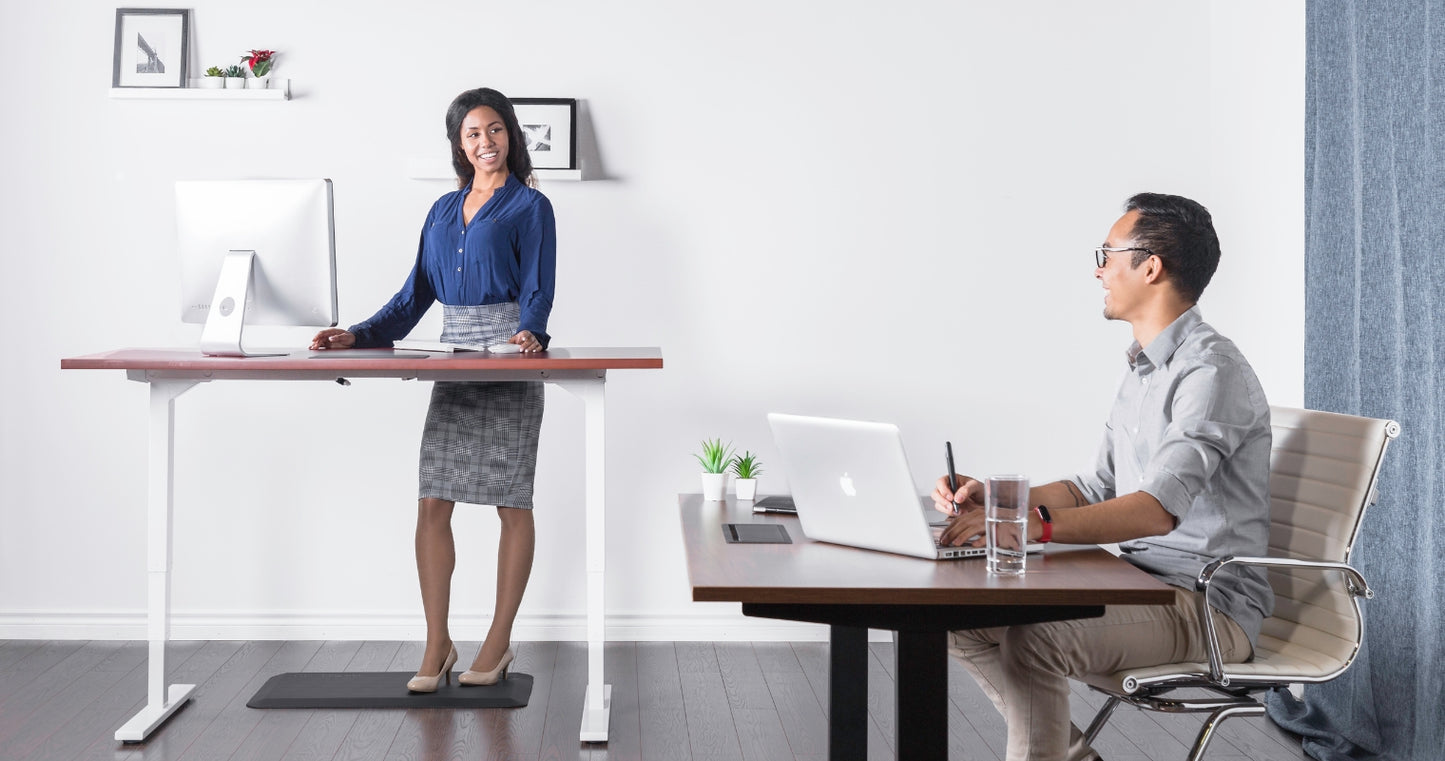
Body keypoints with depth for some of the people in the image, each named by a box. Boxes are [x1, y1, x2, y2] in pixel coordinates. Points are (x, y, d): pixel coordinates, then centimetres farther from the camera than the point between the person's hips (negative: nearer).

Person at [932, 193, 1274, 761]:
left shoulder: (1212, 372, -17)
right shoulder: (1143, 370, 17)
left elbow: (1158, 509, -29)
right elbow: (1100, 490, 20)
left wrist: (1030, 523, -40)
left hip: (1210, 605, -10)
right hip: (1143, 584, 10)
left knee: (1035, 638, -32)